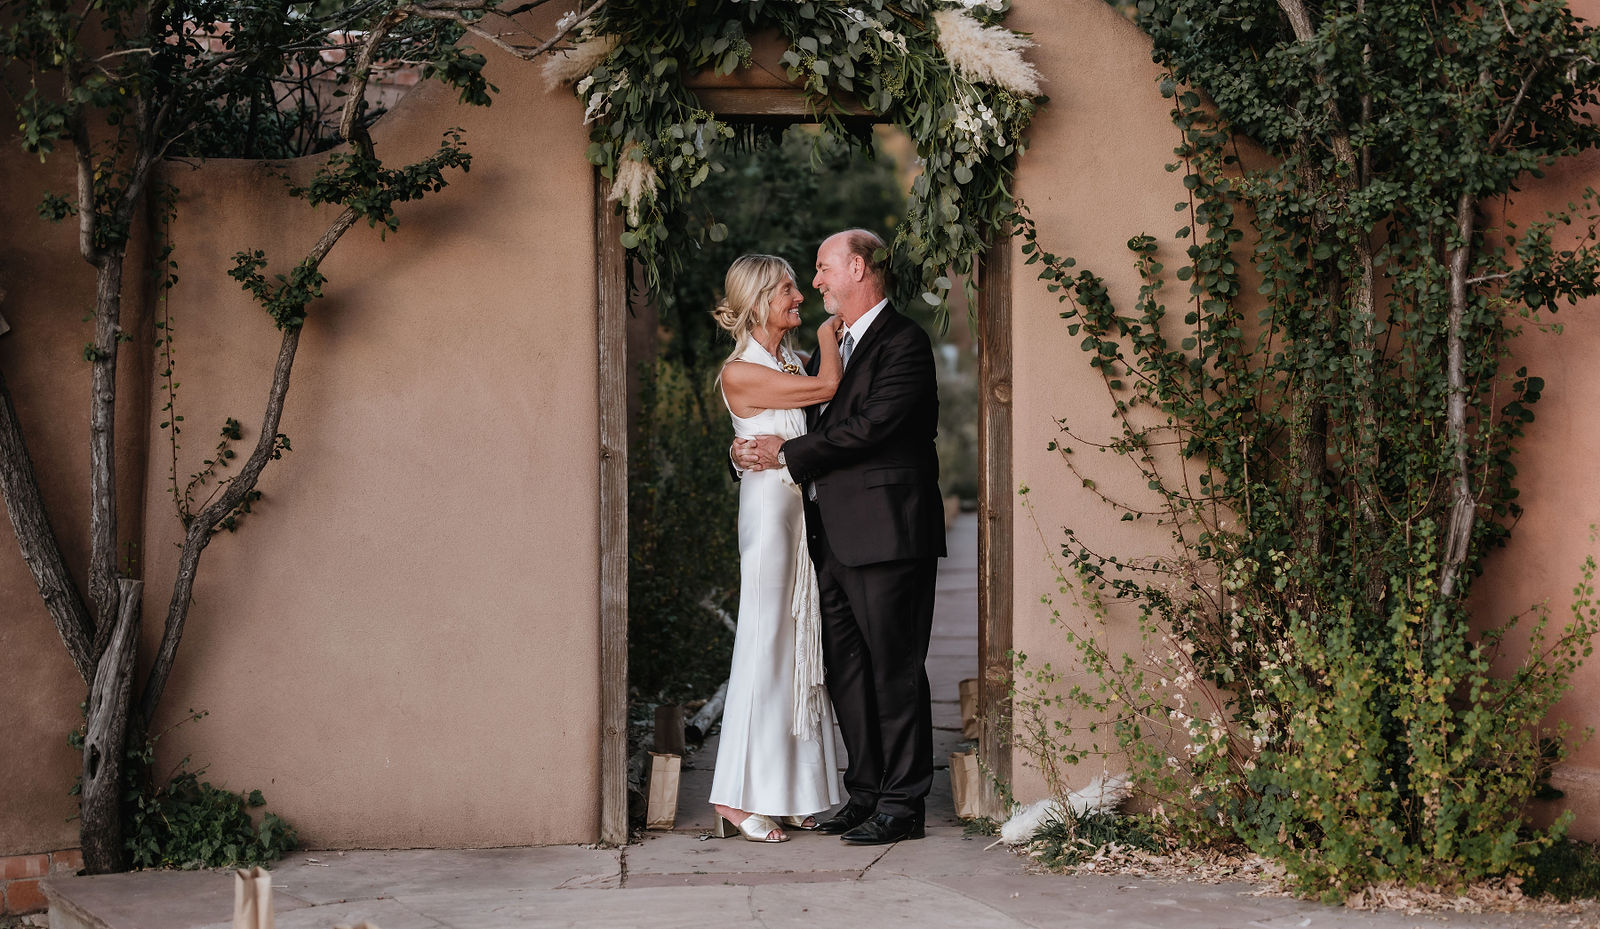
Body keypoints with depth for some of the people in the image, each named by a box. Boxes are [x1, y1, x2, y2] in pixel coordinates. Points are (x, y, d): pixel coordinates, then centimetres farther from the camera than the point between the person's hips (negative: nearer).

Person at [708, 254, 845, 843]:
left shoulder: (793, 363, 14)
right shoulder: (740, 372, -12)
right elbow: (828, 386, -13)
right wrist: (828, 334, 1)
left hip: (805, 512, 8)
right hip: (770, 511, -8)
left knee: (801, 647, 8)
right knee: (765, 646, -6)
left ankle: (788, 793, 13)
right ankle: (739, 800, -2)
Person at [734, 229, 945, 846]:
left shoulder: (903, 343, -8)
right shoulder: (836, 344, 21)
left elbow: (870, 426, -18)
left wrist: (788, 453, -12)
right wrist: (756, 451, 1)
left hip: (886, 533, -9)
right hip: (835, 535, 9)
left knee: (894, 668, -4)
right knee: (846, 671, 10)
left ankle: (902, 802, 1)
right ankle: (865, 794, 18)